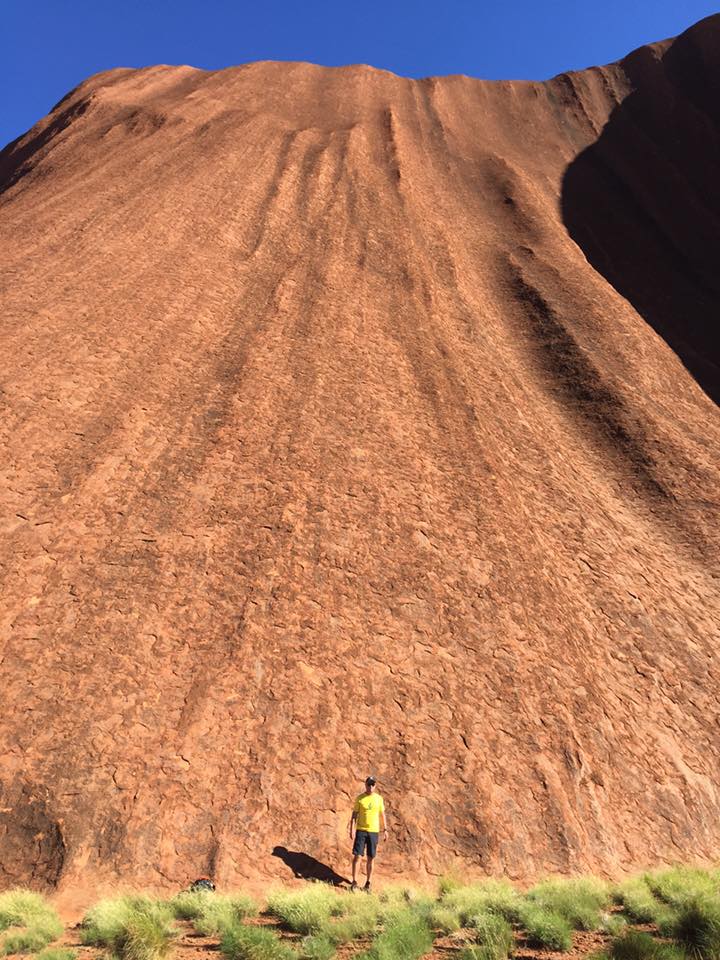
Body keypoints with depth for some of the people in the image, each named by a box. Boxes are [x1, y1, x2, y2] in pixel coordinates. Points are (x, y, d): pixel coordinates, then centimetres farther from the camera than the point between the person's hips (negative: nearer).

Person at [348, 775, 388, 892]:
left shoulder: (379, 798, 4)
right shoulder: (360, 798, -2)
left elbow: (382, 815, 10)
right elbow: (354, 814, 1)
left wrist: (385, 830, 7)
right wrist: (351, 828, -6)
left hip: (374, 831, 2)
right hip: (361, 830, -2)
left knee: (371, 858, 6)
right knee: (357, 856, -5)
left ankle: (368, 884, 18)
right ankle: (354, 882, 5)